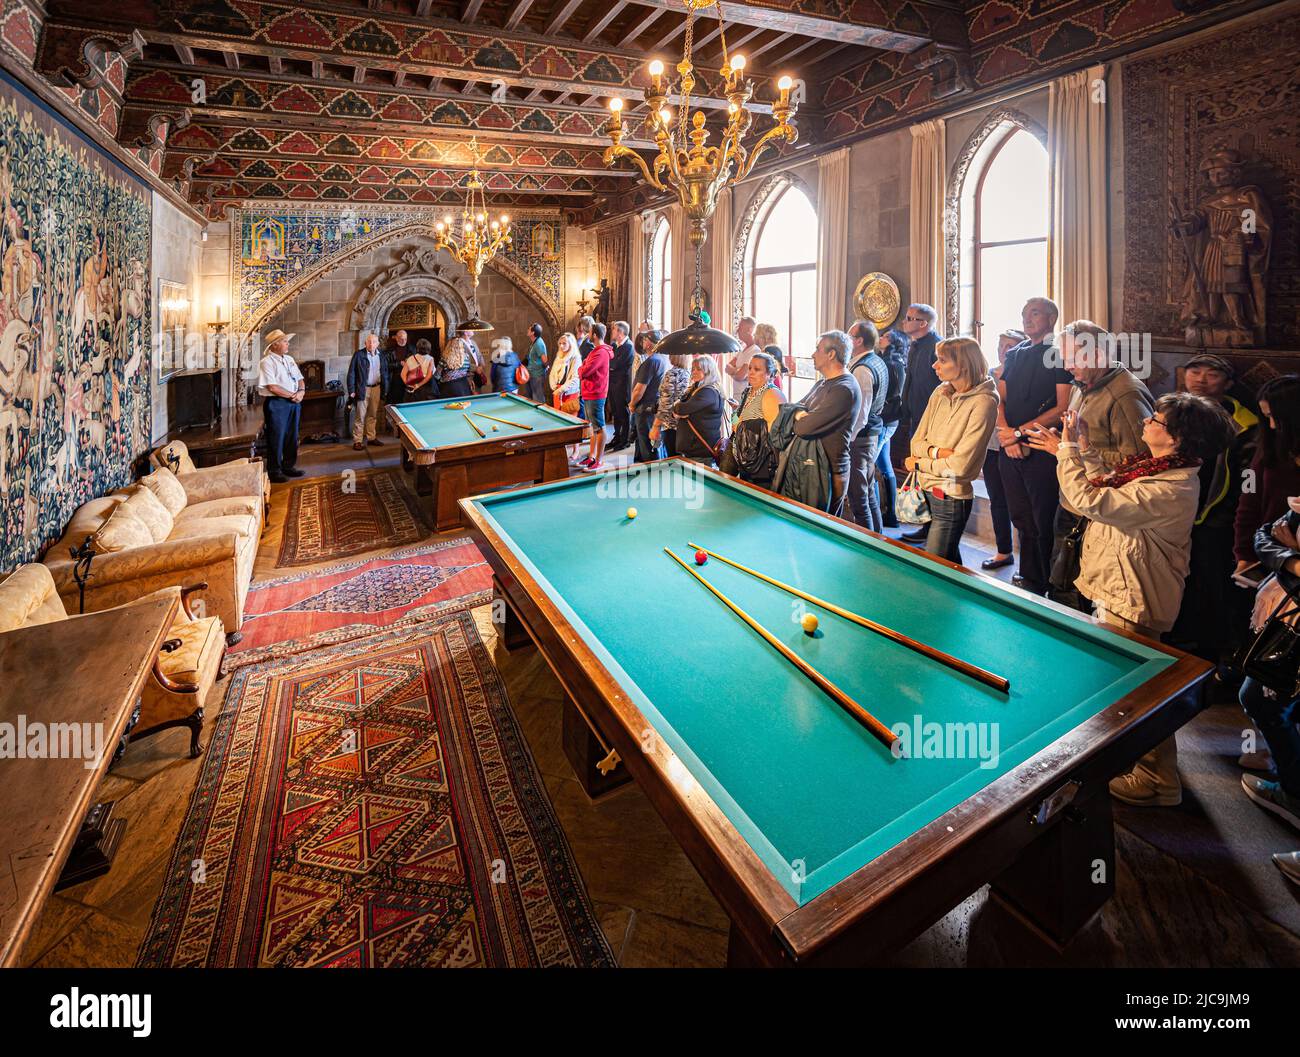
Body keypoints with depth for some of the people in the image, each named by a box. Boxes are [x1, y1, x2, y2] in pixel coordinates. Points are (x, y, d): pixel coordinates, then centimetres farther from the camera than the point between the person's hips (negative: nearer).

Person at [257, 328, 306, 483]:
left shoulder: (289, 359, 15)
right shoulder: (267, 362, -9)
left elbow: (300, 379, 15)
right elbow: (272, 387, -17)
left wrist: (301, 391, -5)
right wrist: (292, 395, -12)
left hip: (294, 403, 7)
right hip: (276, 403, -7)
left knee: (292, 437, 13)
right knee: (276, 438, -1)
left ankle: (288, 466, 26)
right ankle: (274, 471, 7)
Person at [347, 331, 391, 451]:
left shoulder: (382, 355, 8)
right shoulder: (358, 354, -5)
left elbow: (386, 372, 14)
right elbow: (351, 373, -5)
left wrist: (385, 389, 9)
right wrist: (351, 390, -10)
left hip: (376, 388, 4)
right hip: (362, 389, -4)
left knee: (373, 415, 12)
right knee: (360, 416, -2)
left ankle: (371, 437, 23)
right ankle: (357, 441, 1)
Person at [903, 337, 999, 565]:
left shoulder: (983, 402, -15)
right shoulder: (941, 393, 6)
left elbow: (960, 465, -19)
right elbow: (916, 441, 6)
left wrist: (919, 463, -7)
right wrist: (936, 451, -14)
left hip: (951, 498, -7)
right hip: (927, 490, 7)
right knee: (949, 561, 19)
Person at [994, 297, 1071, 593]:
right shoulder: (1014, 354, 15)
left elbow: (1063, 408, -11)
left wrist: (1020, 431, -14)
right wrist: (1005, 432, -5)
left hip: (1042, 451, -6)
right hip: (1010, 450, 6)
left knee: (1044, 523, -2)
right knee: (1021, 519, 12)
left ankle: (1050, 586, 10)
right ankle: (1028, 579, 24)